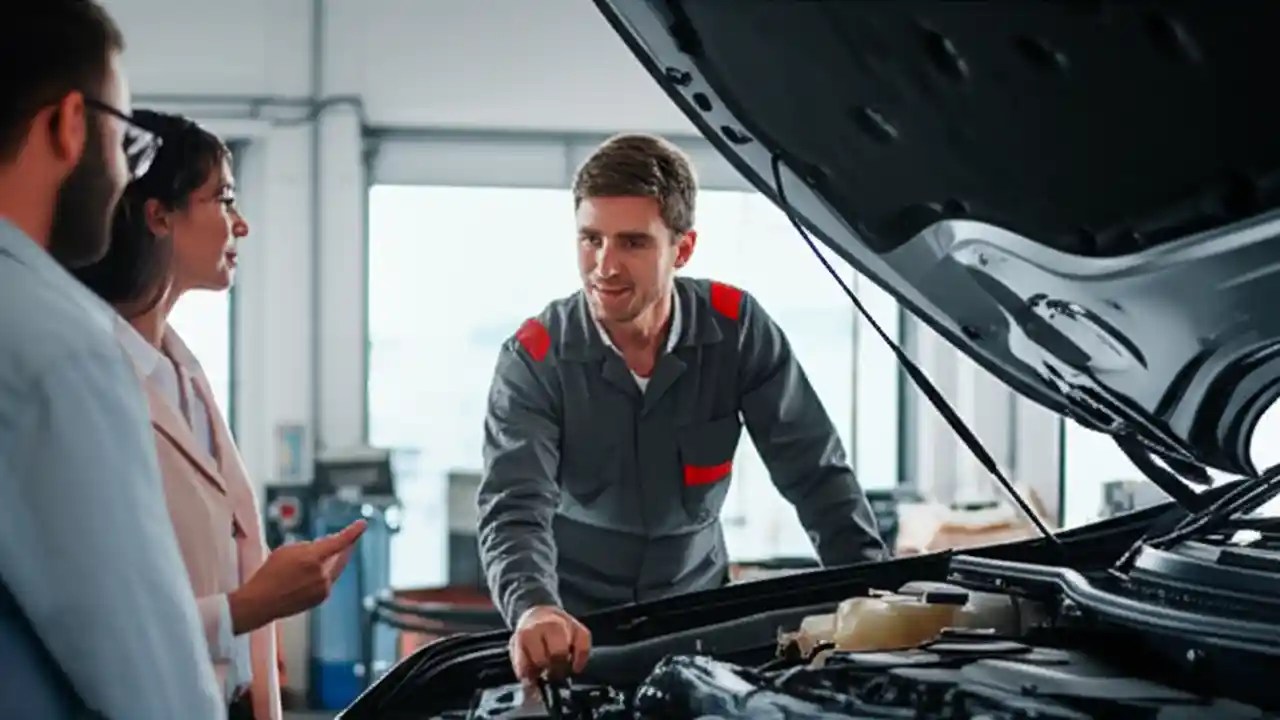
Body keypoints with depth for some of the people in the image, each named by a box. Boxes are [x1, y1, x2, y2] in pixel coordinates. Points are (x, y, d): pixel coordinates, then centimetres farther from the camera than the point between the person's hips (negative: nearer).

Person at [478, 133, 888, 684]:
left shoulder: (737, 328, -11)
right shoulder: (534, 359, -16)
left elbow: (817, 474, -6)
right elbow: (514, 508, -28)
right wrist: (534, 609, -49)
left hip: (696, 604, 1)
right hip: (574, 620, -1)